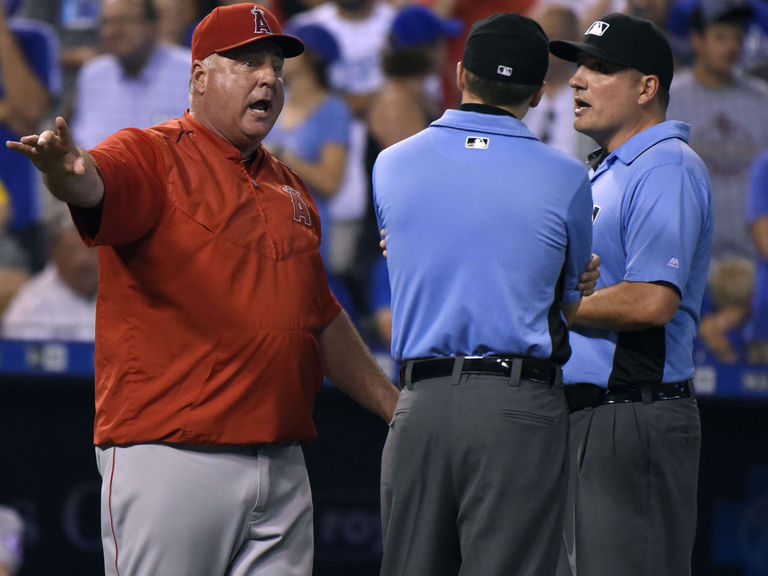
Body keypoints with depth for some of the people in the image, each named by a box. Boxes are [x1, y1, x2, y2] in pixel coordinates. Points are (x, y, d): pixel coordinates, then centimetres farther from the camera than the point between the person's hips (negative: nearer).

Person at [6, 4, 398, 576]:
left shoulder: (290, 188, 19)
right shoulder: (153, 157, -3)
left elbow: (323, 320, 28)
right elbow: (97, 187, -27)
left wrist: (393, 404, 29)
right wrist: (67, 170, -50)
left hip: (283, 466, 7)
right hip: (170, 458, -7)